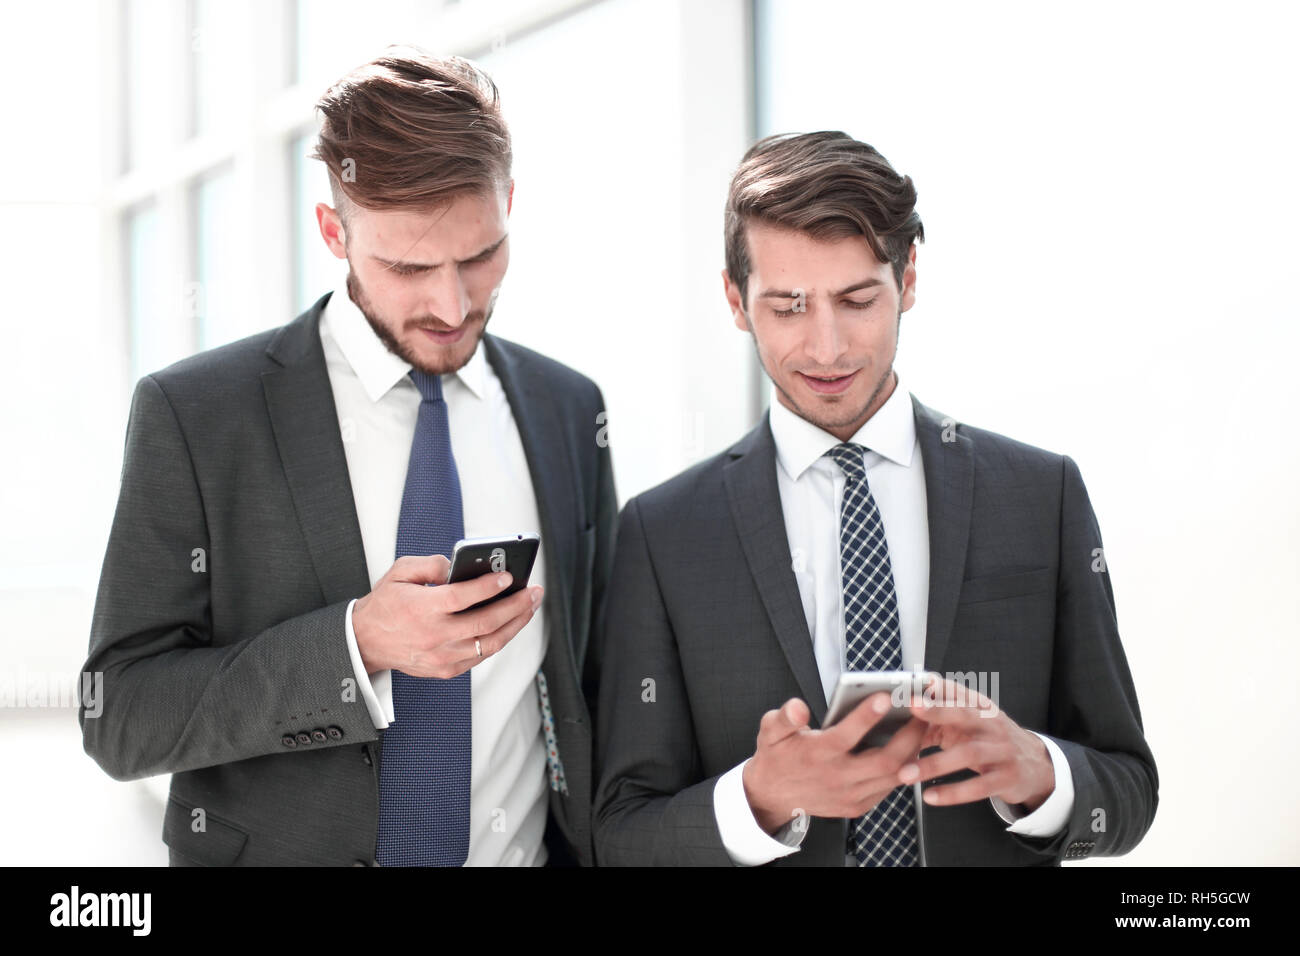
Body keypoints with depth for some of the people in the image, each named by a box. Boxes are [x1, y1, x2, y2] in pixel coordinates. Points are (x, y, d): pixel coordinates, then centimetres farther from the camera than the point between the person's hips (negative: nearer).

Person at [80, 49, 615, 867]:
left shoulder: (568, 409, 1)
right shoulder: (192, 414, -11)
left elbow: (597, 675, 9)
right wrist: (357, 645, -26)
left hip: (529, 848, 3)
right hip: (284, 847, -3)